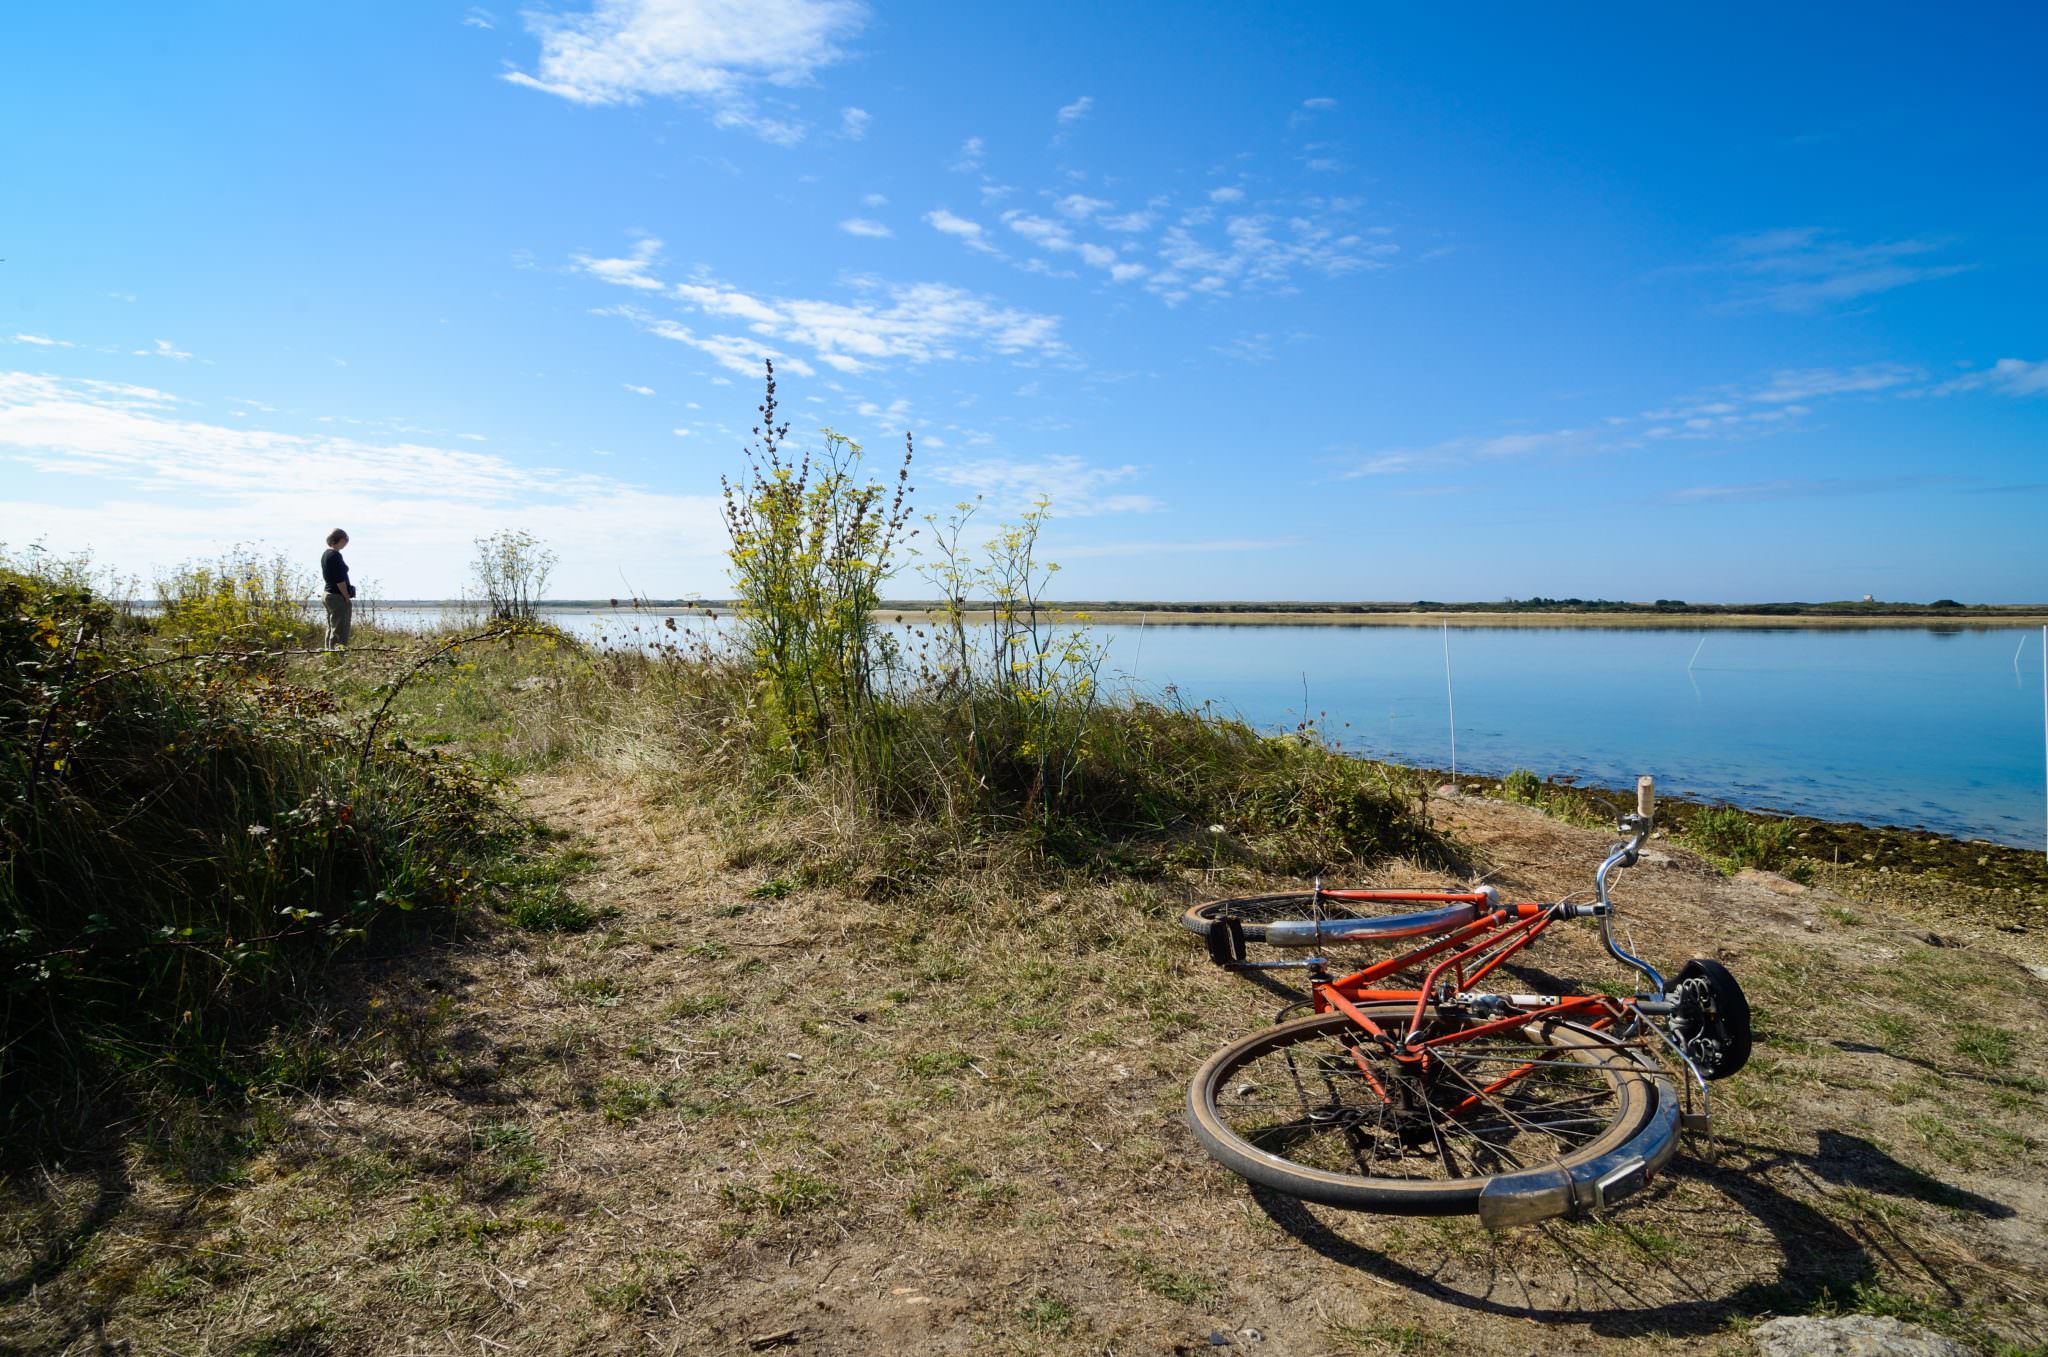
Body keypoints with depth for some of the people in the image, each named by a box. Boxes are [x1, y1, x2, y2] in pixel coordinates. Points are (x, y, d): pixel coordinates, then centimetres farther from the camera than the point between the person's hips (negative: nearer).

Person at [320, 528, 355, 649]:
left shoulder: (325, 554, 13)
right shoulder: (335, 555, -17)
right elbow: (340, 580, -21)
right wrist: (347, 598, -14)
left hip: (327, 595, 10)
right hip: (338, 597, -10)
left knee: (331, 629, 16)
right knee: (339, 632, -8)